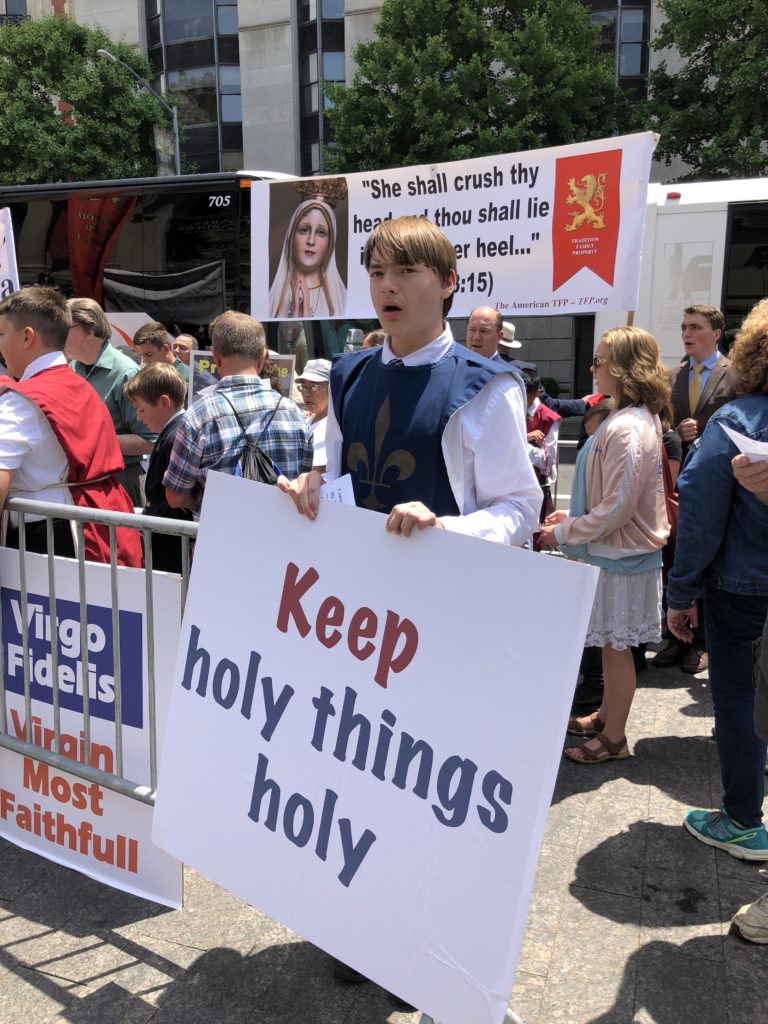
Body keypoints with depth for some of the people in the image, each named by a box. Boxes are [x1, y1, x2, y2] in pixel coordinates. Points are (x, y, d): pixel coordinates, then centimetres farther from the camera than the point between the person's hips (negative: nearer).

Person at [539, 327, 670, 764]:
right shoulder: (637, 418, 9)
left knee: (616, 646, 4)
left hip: (621, 556, -9)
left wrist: (564, 533, -15)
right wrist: (573, 517, 11)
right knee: (611, 644, 20)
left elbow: (617, 508, -24)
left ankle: (613, 738, 19)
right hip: (615, 550, 9)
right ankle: (607, 716, 36)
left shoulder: (627, 429, -23)